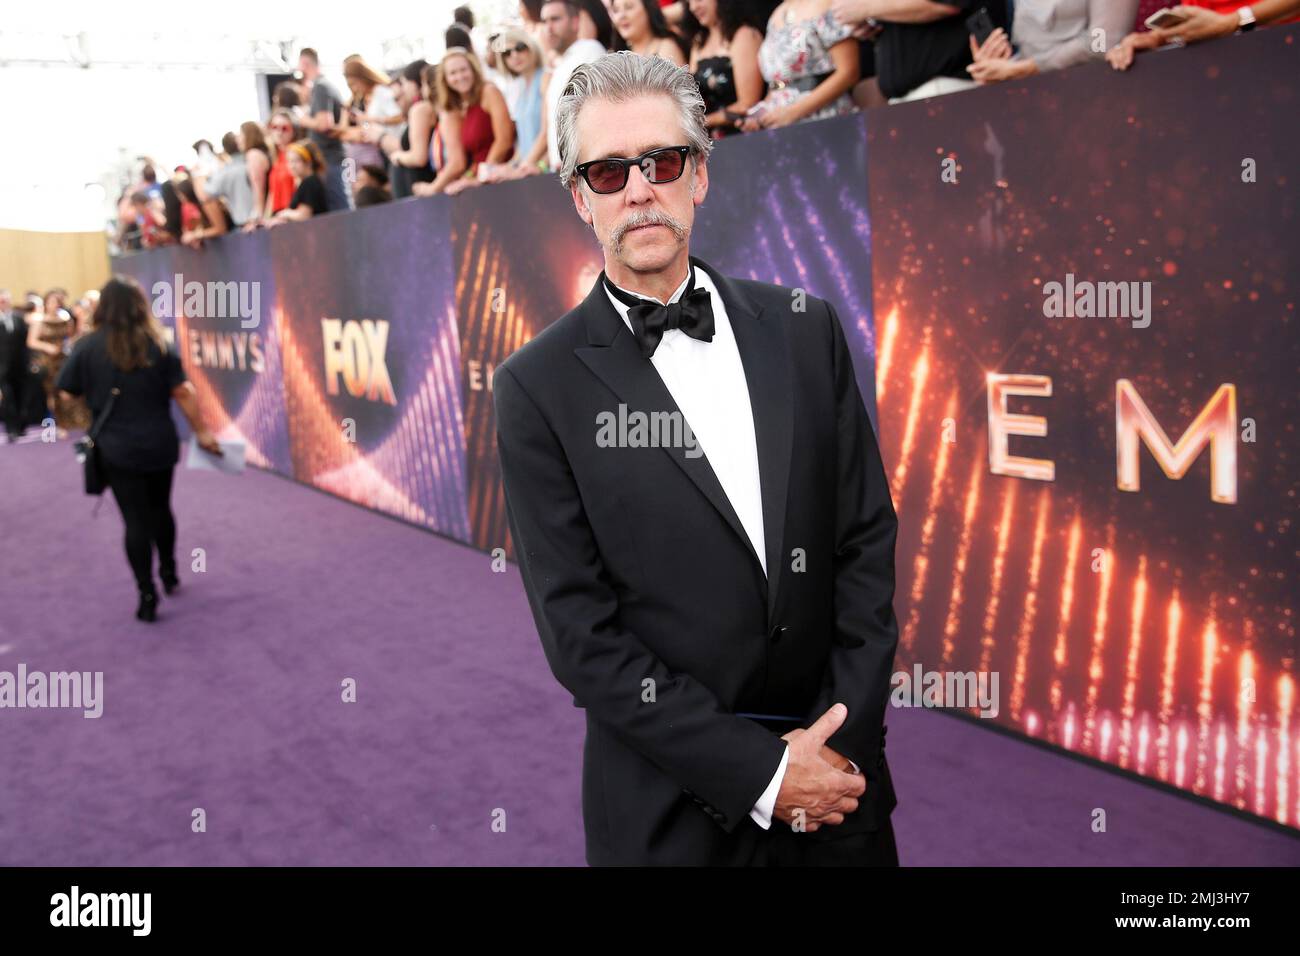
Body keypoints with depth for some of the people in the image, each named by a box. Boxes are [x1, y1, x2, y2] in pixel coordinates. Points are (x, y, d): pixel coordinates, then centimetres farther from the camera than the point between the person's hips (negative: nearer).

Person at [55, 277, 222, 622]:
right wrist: (201, 433, 1)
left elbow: (68, 394, -4)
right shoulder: (158, 344, -1)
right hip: (160, 444, 2)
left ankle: (147, 594, 1)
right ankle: (168, 572, 35)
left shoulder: (88, 347, -5)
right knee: (160, 509, 21)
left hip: (117, 448, -2)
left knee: (136, 519, 2)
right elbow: (183, 392, -4)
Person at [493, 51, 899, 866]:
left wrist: (845, 740, -8)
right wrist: (757, 772, -14)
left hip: (839, 773, 3)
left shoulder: (806, 330, 1)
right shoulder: (540, 387, -10)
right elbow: (579, 633, -11)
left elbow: (867, 539, 1)